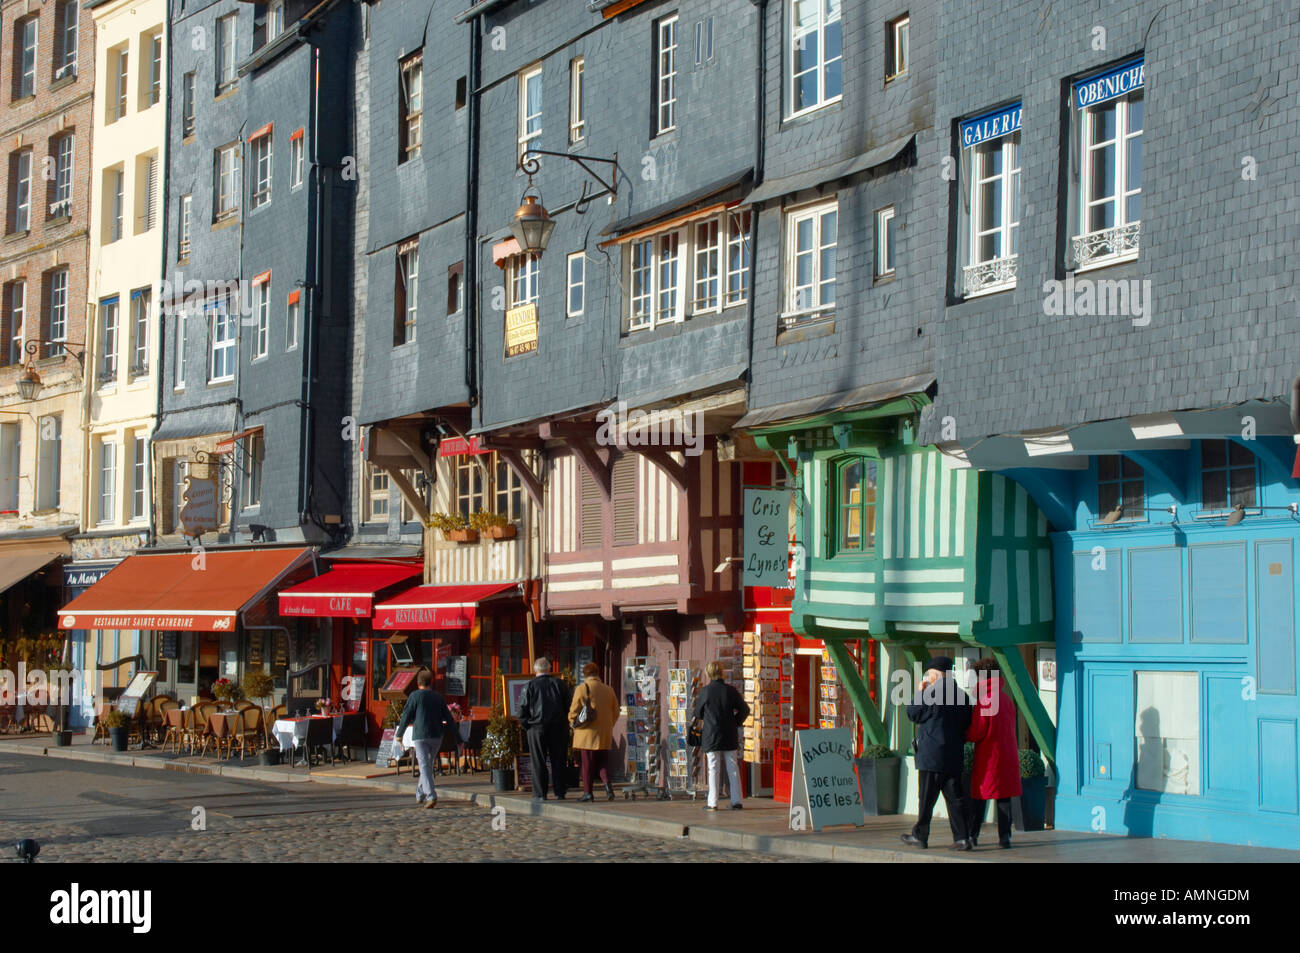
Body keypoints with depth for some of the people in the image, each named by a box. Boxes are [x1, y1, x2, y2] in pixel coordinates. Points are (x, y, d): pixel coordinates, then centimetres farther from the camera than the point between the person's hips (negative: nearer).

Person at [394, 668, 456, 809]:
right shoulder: (438, 697, 9)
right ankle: (420, 795, 27)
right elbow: (449, 719, 11)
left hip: (420, 736, -5)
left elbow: (406, 716, -5)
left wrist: (399, 734, 6)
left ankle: (431, 796, -23)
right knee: (429, 765, 17)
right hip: (436, 737, 5)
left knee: (425, 767, -9)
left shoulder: (415, 696, -4)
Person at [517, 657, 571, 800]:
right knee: (558, 761, 8)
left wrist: (527, 726, 5)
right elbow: (568, 706, 2)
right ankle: (559, 792, 9)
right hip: (558, 728, 2)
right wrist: (566, 725, 12)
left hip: (537, 728, -2)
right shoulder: (559, 684, 2)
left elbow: (522, 711, -5)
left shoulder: (530, 686, -2)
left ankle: (540, 794, 0)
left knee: (538, 762, 3)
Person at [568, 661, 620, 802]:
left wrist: (574, 726, 10)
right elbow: (615, 712, 12)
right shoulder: (609, 690, 8)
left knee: (588, 763, 1)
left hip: (588, 733, -4)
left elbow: (574, 711, -6)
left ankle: (587, 792, 2)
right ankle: (607, 782, -11)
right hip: (605, 735, 4)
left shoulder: (582, 689, -6)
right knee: (603, 760, 12)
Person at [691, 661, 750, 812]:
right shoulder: (730, 690, -3)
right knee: (733, 768, 9)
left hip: (711, 736, -2)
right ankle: (736, 801, 10)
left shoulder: (706, 691, -9)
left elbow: (697, 712, 3)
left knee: (713, 770, 2)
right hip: (730, 736, 2)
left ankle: (713, 803, 1)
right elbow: (745, 710, 2)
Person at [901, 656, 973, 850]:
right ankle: (962, 838, 0)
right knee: (954, 797, 6)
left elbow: (913, 713, -4)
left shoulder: (933, 693, -13)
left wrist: (920, 692, 6)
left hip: (931, 755, -6)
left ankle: (920, 836, 11)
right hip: (954, 756, 6)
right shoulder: (962, 696, 8)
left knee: (926, 798, 3)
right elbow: (967, 725, 13)